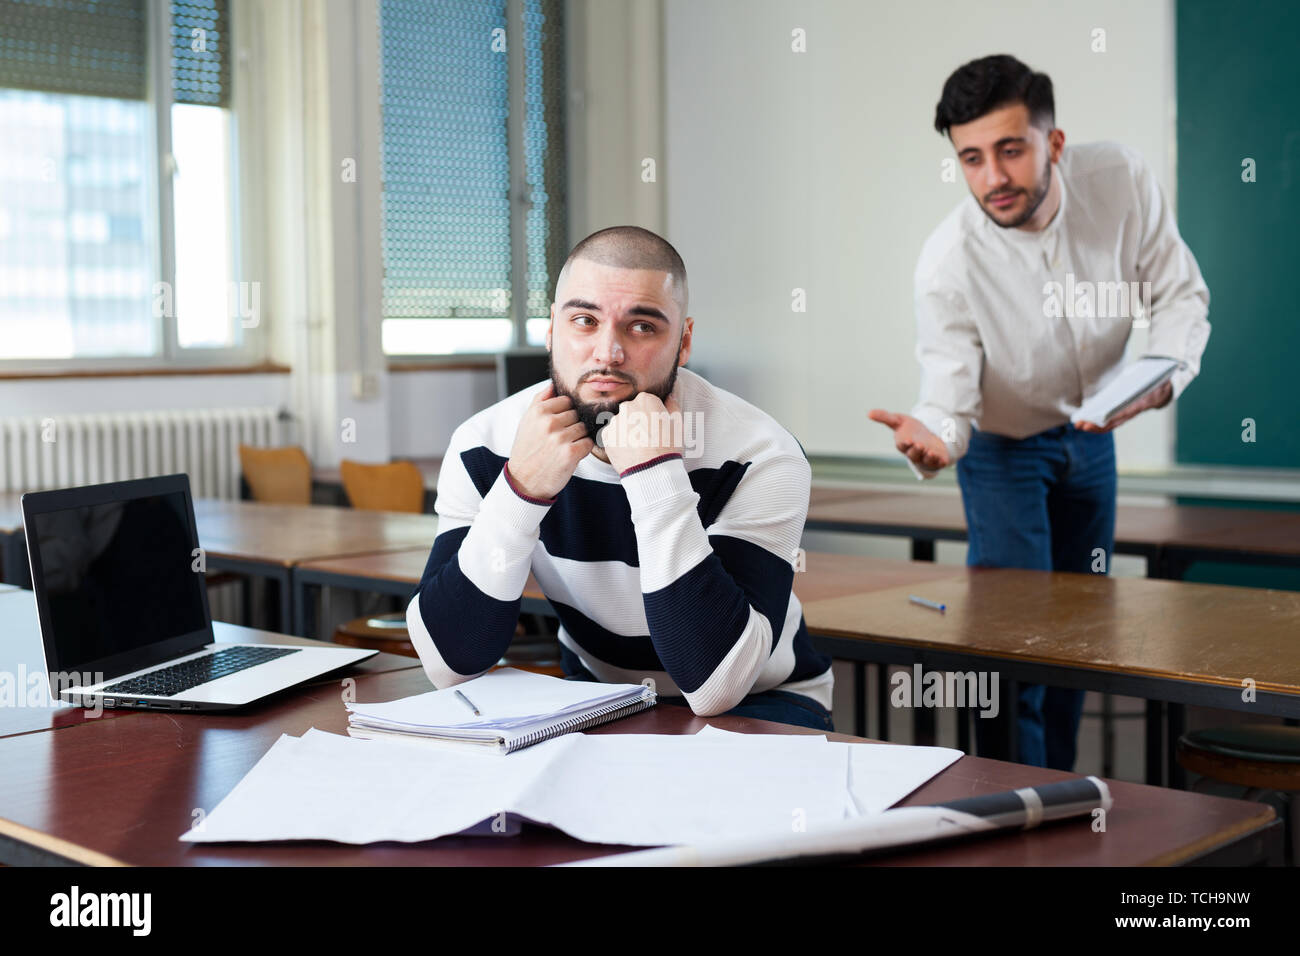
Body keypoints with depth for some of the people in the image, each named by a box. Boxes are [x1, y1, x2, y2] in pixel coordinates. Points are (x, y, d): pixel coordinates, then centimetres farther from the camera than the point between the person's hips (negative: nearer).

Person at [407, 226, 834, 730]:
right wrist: (521, 488, -32)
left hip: (755, 705, -2)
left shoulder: (760, 456, -23)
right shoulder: (485, 446, -14)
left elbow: (713, 687, -32)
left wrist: (657, 475, -36)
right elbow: (451, 665, -19)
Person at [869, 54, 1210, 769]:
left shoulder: (1121, 181, -23)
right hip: (1003, 447, -4)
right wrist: (931, 438, -54)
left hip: (1091, 431, 4)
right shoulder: (948, 261, -30)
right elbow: (949, 395, -30)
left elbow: (1181, 296, -12)